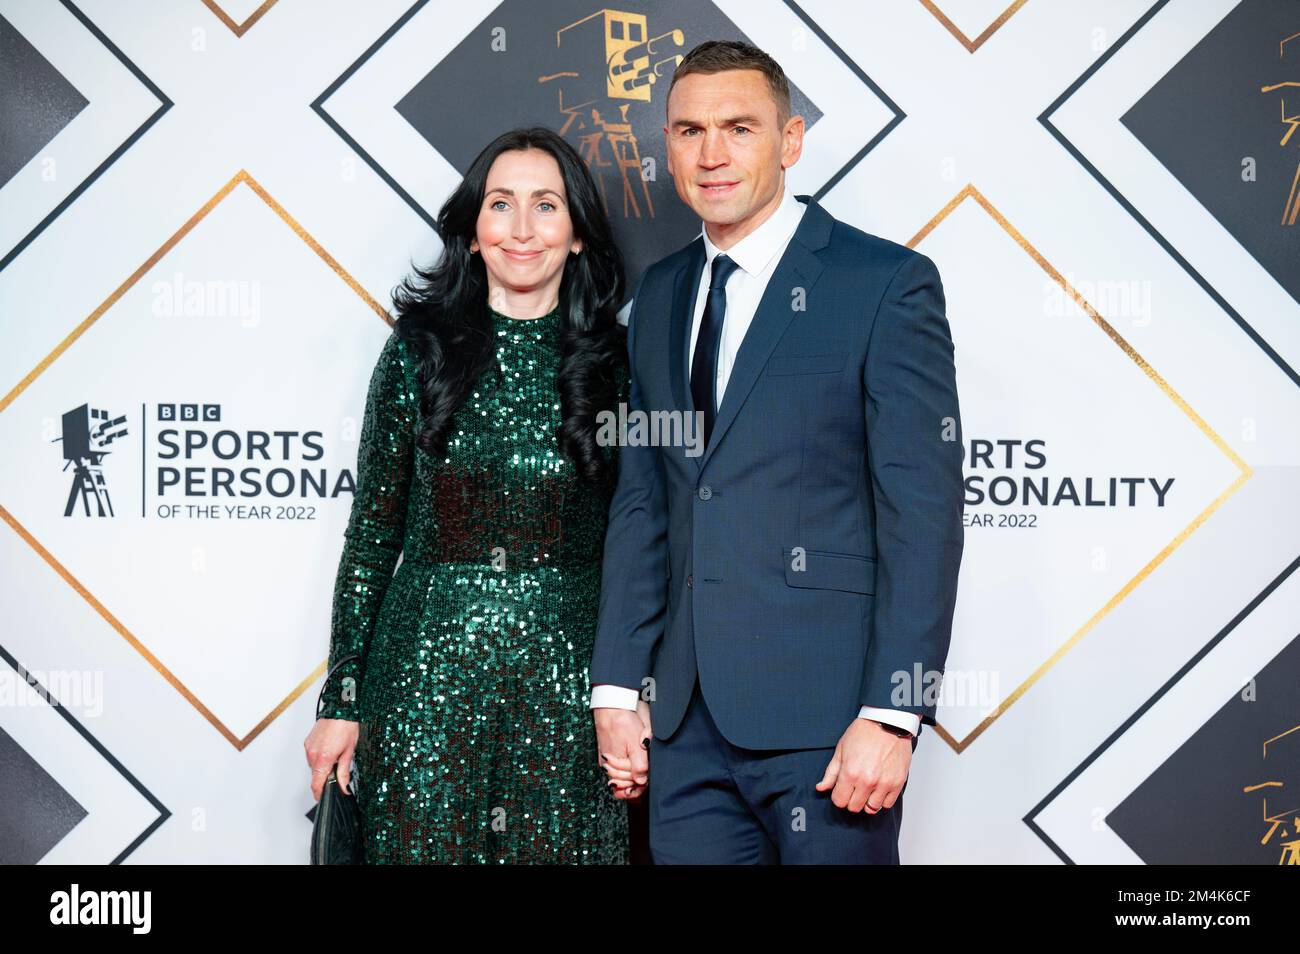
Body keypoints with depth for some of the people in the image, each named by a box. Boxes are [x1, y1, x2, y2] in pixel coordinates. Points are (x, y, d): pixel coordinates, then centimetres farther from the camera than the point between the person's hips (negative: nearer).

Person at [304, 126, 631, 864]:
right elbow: (371, 534, 3)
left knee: (555, 848, 8)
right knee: (424, 844, 7)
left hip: (567, 679, 1)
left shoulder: (614, 360, 1)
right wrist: (341, 702, 1)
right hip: (429, 670, 0)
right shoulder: (420, 348, 0)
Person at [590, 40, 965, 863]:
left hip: (823, 719, -5)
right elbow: (641, 502, 15)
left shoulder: (887, 282, -5)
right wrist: (617, 686, 9)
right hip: (688, 721, 5)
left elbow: (923, 510, -10)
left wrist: (891, 714, -15)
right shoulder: (660, 294, 13)